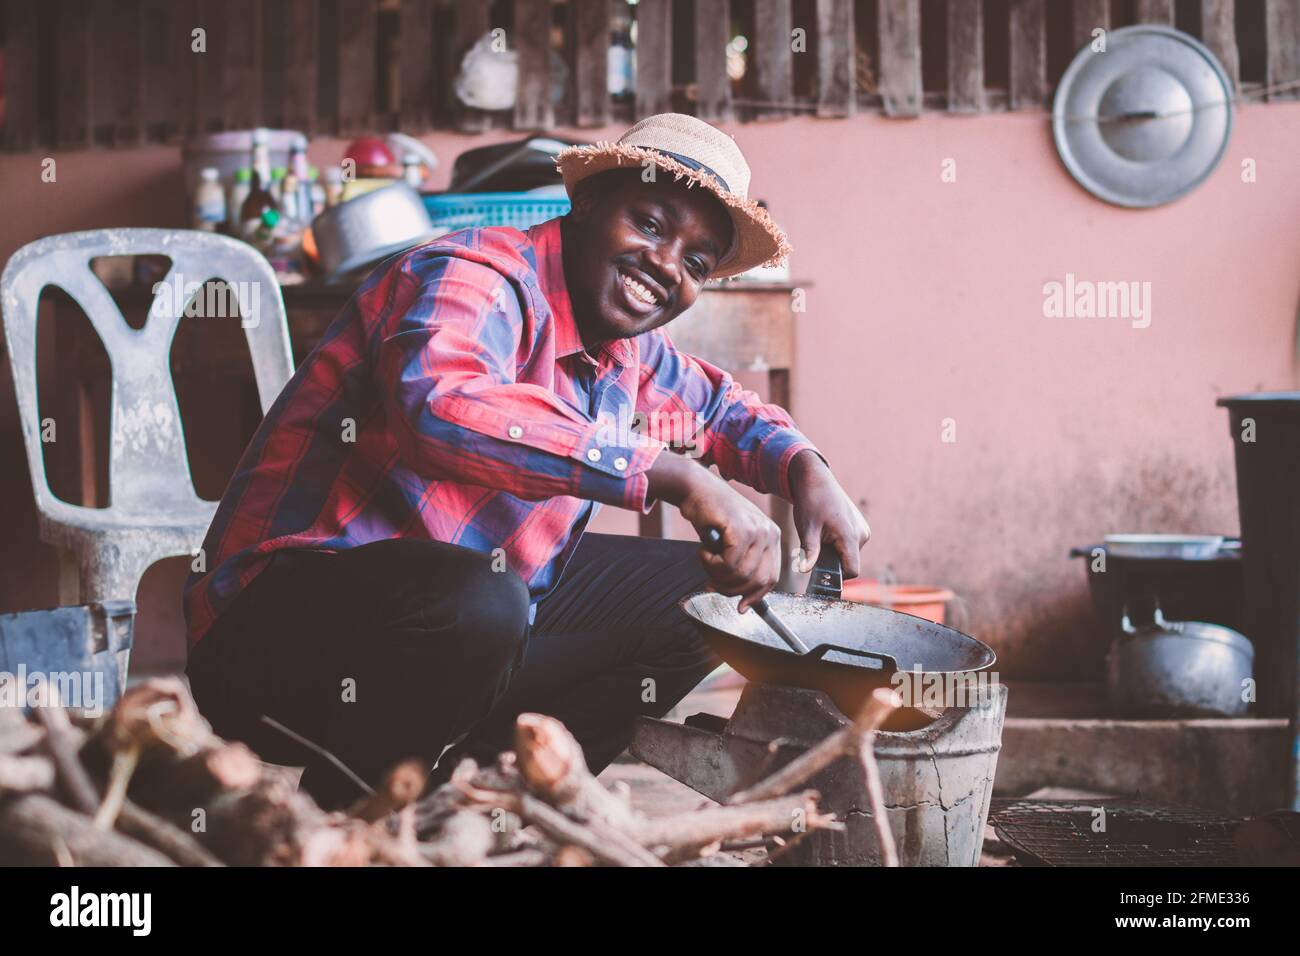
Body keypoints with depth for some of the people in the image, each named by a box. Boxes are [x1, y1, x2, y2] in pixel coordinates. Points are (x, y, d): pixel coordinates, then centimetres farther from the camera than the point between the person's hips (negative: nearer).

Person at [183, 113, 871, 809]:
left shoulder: (631, 352, 11)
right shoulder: (478, 280, -18)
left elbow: (718, 406, 31)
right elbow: (440, 406, -41)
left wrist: (806, 468, 8)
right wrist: (672, 476, -40)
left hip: (481, 613, 9)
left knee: (704, 594, 7)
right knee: (476, 604, -40)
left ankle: (478, 774, -2)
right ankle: (343, 818, -12)